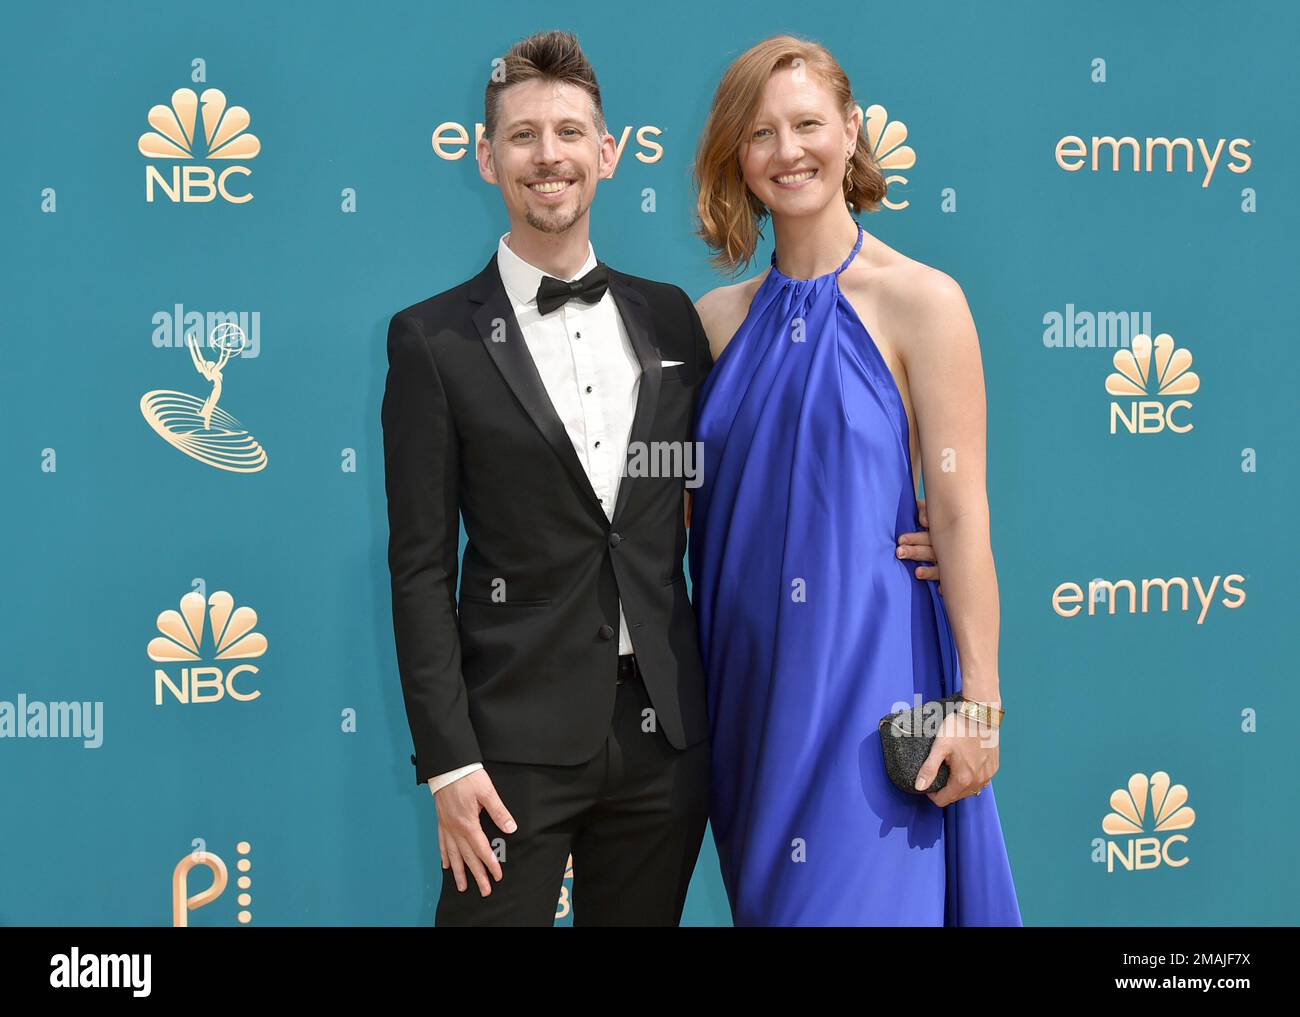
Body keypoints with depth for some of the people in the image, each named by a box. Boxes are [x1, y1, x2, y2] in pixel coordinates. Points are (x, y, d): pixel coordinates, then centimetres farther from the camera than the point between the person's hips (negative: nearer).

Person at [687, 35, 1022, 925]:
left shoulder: (923, 302, -6)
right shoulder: (718, 317, 7)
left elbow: (961, 511, -9)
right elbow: (684, 501, 10)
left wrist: (979, 700, -11)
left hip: (868, 659, -4)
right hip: (749, 665, 5)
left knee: (853, 891, 0)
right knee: (768, 892, 14)